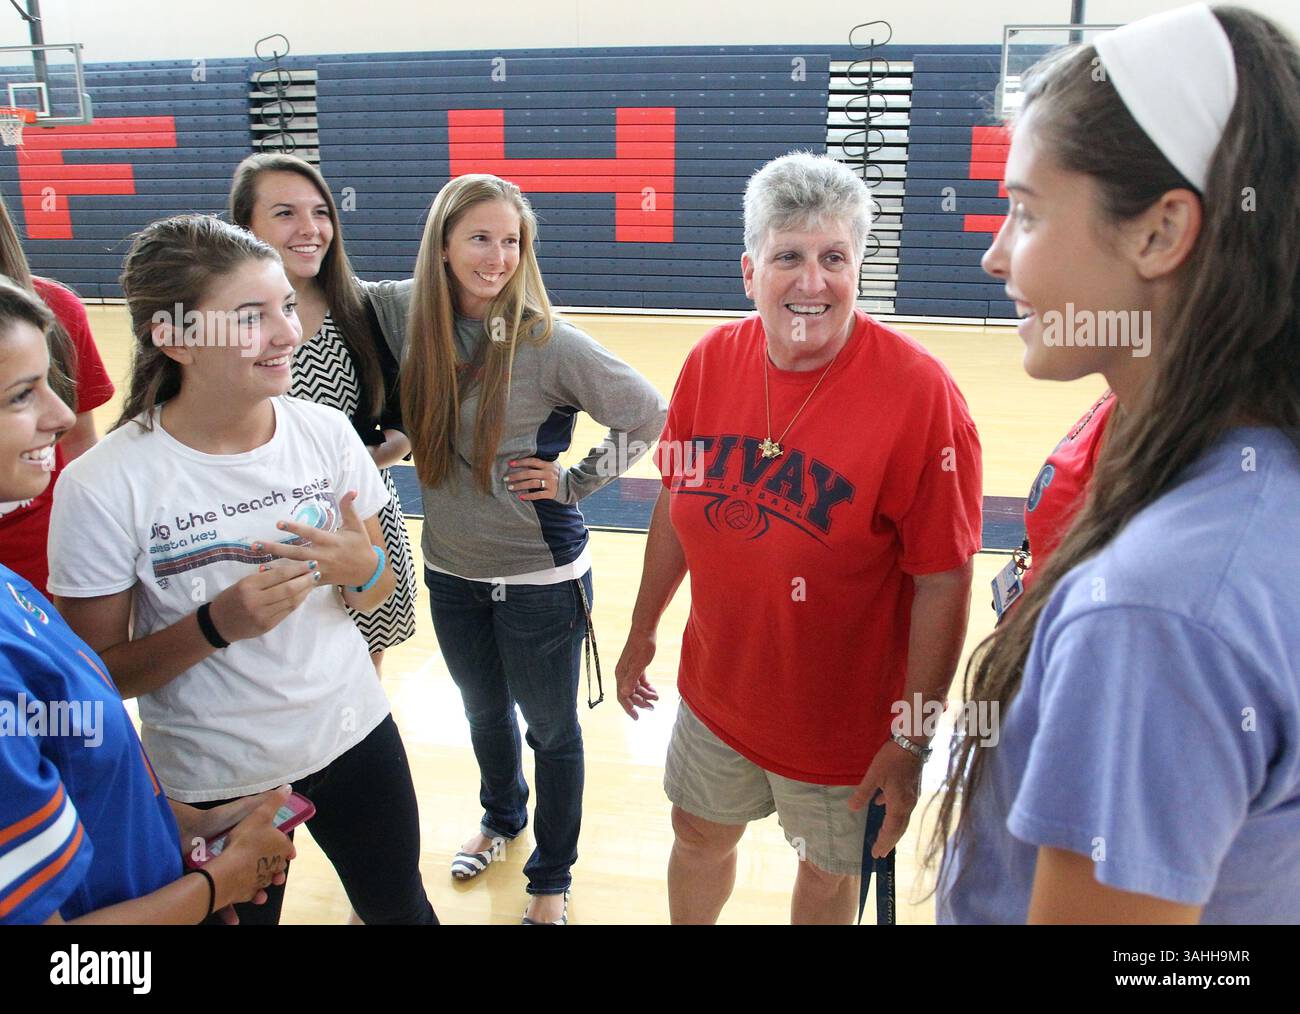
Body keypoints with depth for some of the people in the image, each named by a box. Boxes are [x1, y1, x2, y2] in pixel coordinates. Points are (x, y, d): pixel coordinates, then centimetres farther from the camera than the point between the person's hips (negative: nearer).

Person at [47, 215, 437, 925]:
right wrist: (217, 624, -27)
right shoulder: (104, 487, -20)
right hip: (212, 784, -3)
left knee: (399, 909, 21)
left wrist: (361, 569, -20)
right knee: (239, 911, 22)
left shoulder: (325, 431, -10)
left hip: (353, 735, 3)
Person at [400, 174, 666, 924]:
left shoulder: (550, 343, -18)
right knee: (484, 712, 26)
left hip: (539, 574, -5)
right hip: (451, 571, 5)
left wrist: (574, 481, -13)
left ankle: (552, 877, 36)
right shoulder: (424, 329, -4)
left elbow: (649, 416, -12)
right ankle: (502, 817, 54)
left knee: (551, 728, 13)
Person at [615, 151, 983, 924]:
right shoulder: (712, 362, -8)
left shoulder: (918, 393, -23)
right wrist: (644, 631, 12)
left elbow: (943, 584, -19)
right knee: (700, 837, 26)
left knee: (828, 871, 22)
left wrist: (911, 744, -15)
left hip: (843, 723, -4)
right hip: (716, 693, 4)